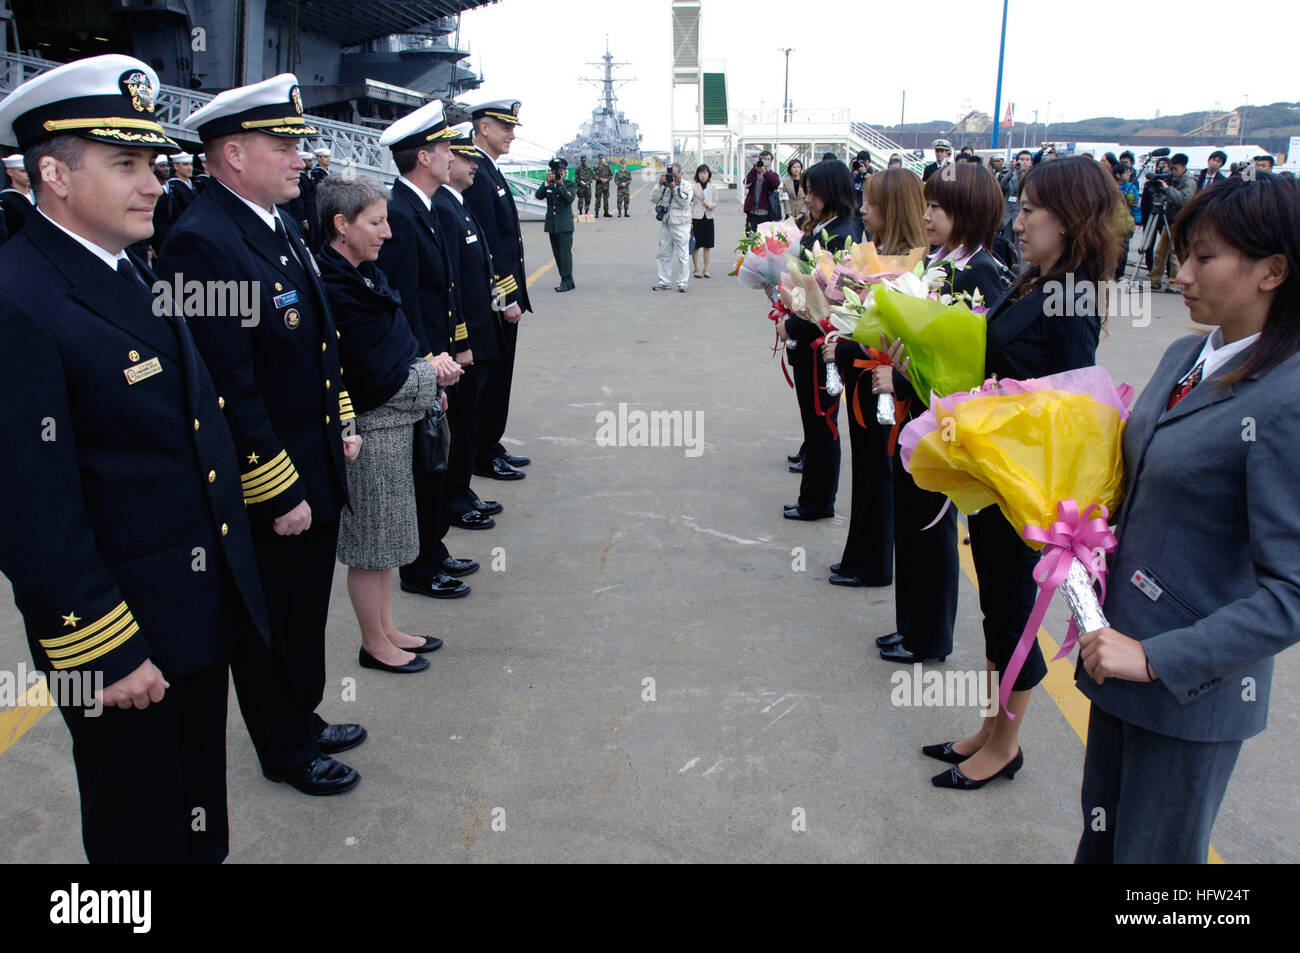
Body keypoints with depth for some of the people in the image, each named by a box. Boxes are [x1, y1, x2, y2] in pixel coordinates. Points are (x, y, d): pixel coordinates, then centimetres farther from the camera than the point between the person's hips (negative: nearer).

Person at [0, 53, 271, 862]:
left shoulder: (135, 272, 7)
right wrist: (104, 650, -19)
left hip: (207, 606, 8)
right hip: (121, 629, -8)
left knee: (201, 819, 25)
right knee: (143, 833, 15)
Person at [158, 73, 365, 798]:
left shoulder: (280, 226, 7)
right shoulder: (202, 243, -24)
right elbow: (227, 391, -26)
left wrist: (339, 422, 16)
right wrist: (277, 493, -22)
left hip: (316, 470, 9)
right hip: (266, 489, -9)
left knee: (307, 610, 23)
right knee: (272, 624, 12)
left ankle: (304, 718, 44)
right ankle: (285, 751, 32)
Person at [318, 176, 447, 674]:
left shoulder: (365, 273, 7)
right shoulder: (334, 290, -22)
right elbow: (372, 381, -23)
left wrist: (426, 379, 2)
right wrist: (431, 376, -10)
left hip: (392, 423, 9)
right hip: (368, 431, -9)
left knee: (383, 538, 19)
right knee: (370, 544, 6)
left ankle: (386, 629, 33)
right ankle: (375, 644, 22)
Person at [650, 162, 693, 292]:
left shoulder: (686, 186, -2)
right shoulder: (664, 184, 8)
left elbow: (685, 202, -16)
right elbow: (653, 199, -1)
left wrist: (674, 187, -20)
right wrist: (660, 185, -12)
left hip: (680, 224, -4)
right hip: (665, 223, 4)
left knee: (682, 255, -4)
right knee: (664, 254, 9)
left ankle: (683, 283, 2)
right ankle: (664, 282, 17)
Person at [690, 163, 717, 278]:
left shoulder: (713, 187, 5)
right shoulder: (693, 187, -3)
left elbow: (716, 203, 9)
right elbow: (690, 204, -2)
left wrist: (709, 204, -14)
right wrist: (689, 221, -7)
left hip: (708, 218, 3)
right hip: (696, 218, -3)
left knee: (707, 246, 6)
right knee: (696, 246, -1)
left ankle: (706, 270, 15)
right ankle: (697, 270, 8)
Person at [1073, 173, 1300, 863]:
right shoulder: (1185, 356, 3)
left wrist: (1156, 658, -24)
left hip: (1192, 682, -7)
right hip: (1122, 648, 7)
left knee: (1152, 851, 13)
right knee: (1101, 834, 23)